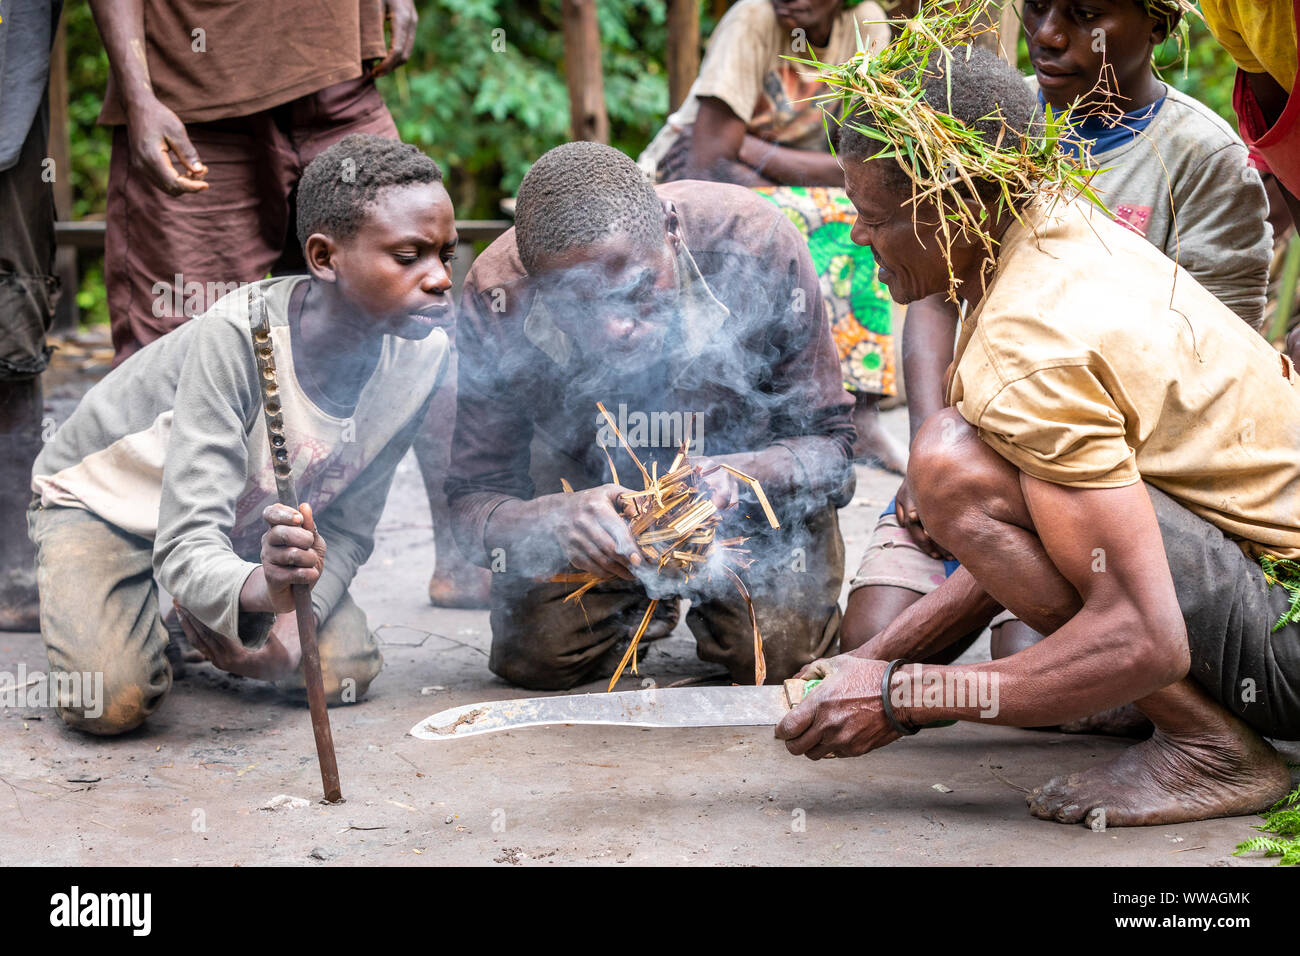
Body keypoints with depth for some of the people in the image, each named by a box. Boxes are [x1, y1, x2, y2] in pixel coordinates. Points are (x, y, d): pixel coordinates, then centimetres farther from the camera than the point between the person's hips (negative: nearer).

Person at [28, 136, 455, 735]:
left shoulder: (421, 353, -21)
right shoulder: (239, 336, -37)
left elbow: (349, 526, -9)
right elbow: (186, 547, -42)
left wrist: (294, 616, -26)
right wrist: (263, 588, -64)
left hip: (251, 521, 5)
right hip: (103, 497, -5)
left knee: (346, 674, -11)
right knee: (113, 702, -26)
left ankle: (200, 620, 17)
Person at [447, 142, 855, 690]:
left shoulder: (758, 245, -33)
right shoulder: (497, 298, -29)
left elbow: (828, 441, -22)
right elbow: (474, 500, -23)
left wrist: (738, 476, -46)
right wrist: (553, 521, -48)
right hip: (583, 479, 1)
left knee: (774, 649, -22)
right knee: (535, 657, -16)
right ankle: (641, 600, 20)